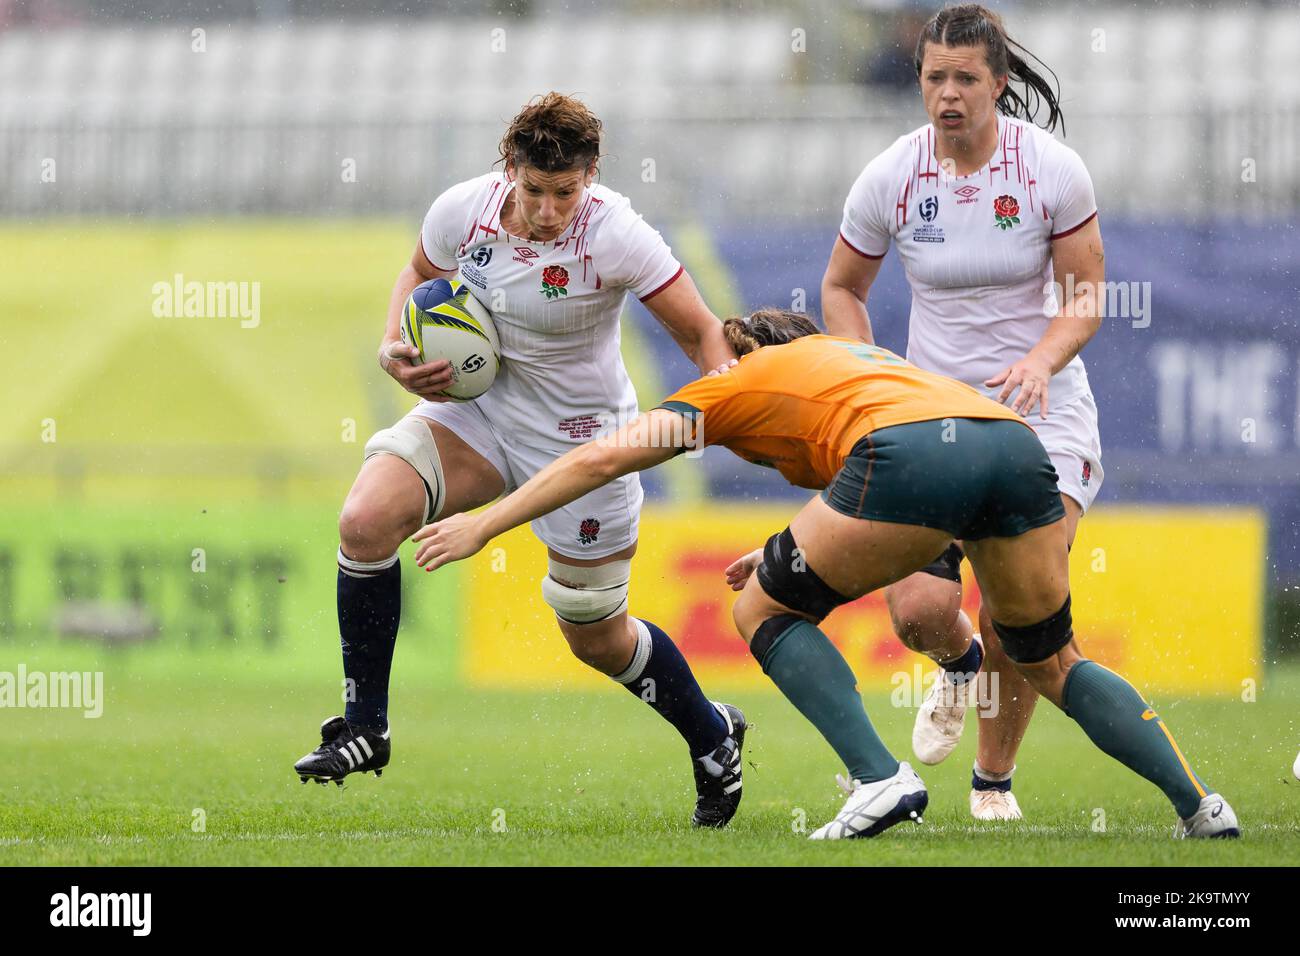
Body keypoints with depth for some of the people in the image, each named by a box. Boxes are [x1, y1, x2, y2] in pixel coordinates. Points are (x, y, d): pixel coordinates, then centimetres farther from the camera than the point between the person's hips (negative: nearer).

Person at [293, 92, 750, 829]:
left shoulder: (616, 237, -24)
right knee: (364, 521, -20)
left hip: (580, 432, -4)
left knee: (597, 637, 4)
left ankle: (714, 739, 34)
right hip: (477, 405, 4)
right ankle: (365, 728, -5)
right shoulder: (463, 210, -13)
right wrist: (395, 348, -6)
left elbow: (703, 334, -15)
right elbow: (422, 273, 11)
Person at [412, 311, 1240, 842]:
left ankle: (879, 778, 1)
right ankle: (1200, 804, 11)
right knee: (1052, 663, 24)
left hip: (914, 456, -6)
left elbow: (604, 457, 19)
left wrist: (483, 525, 23)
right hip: (1016, 444, 6)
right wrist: (796, 558, 45)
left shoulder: (738, 387, 25)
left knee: (764, 612, 15)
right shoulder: (846, 357, 42)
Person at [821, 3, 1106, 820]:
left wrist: (1042, 358, -23)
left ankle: (996, 779, 11)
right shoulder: (890, 178, -6)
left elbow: (1086, 297, -4)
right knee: (919, 610, -15)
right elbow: (842, 287, 10)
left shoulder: (1053, 170, -11)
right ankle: (959, 665, 26)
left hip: (1043, 413, -1)